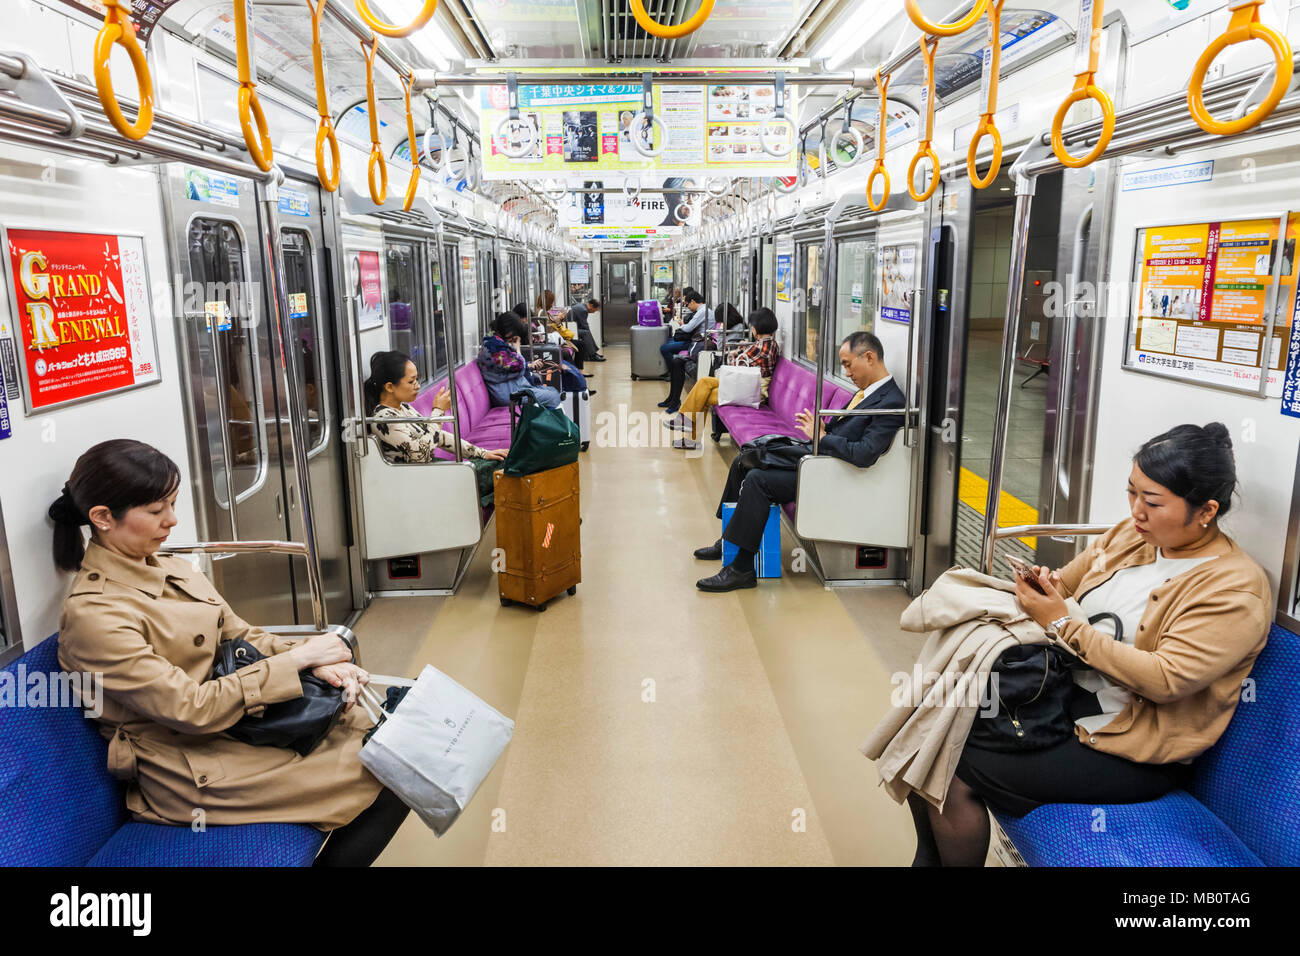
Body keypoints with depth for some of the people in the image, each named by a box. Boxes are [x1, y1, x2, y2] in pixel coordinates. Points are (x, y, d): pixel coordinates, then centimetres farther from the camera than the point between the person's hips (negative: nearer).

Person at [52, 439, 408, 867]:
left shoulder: (168, 569, 6)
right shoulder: (93, 615, -21)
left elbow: (241, 635, 9)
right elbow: (191, 709, -23)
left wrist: (318, 662, -10)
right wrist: (299, 658, -19)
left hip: (237, 715, 8)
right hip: (198, 776, -8)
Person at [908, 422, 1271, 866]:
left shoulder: (1236, 588, -17)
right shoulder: (1130, 534, 4)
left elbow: (1165, 679, -25)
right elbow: (1069, 580, 17)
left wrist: (1062, 624, -24)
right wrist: (1044, 585, -7)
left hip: (1132, 751, -7)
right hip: (1059, 696, 8)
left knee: (957, 774, -20)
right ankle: (927, 858, 15)